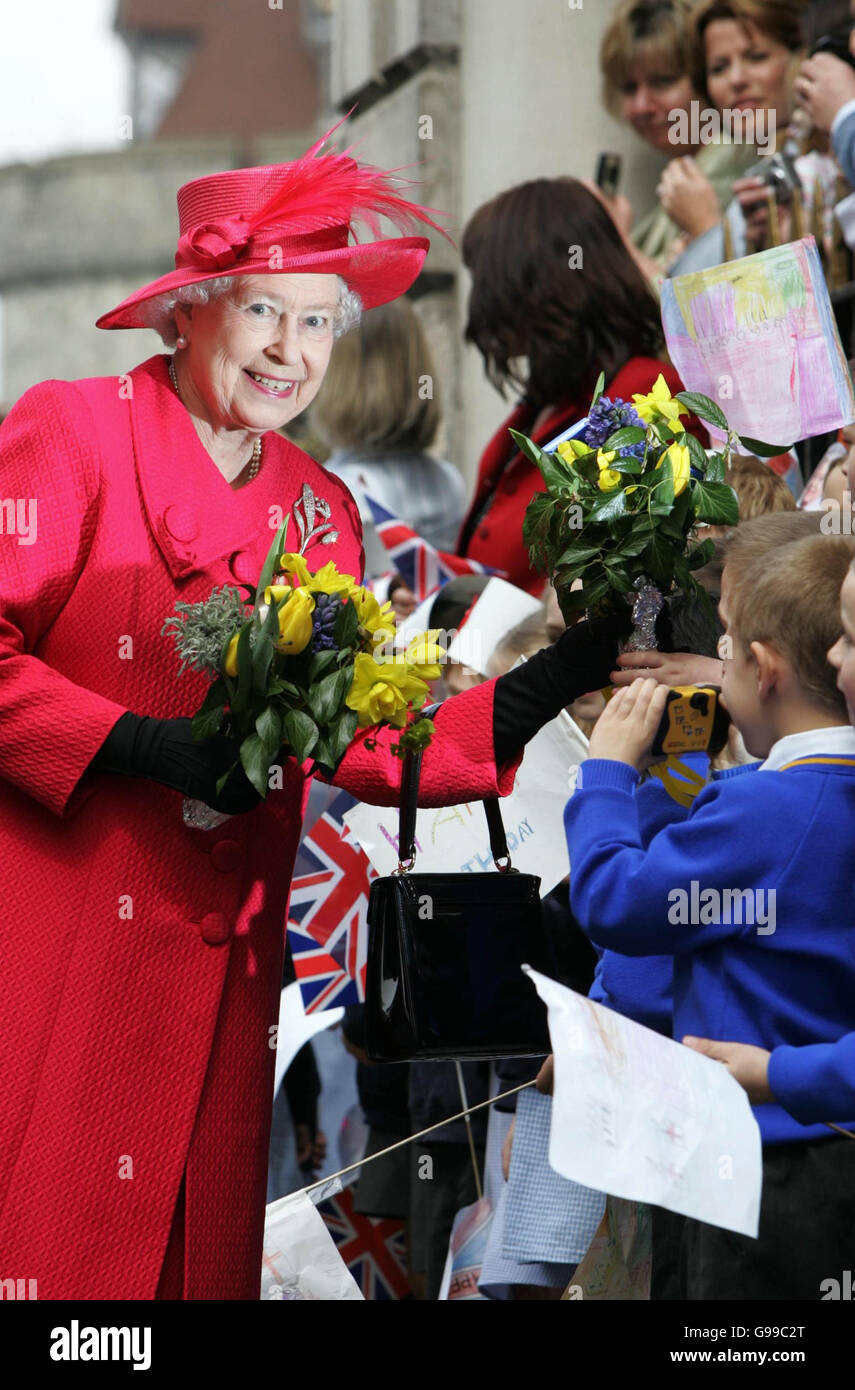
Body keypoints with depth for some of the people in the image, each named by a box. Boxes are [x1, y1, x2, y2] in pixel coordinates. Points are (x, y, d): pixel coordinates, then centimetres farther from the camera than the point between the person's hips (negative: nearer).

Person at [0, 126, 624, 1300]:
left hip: (216, 954, 6)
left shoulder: (320, 512, 16)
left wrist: (550, 686, 4)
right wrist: (141, 746, -18)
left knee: (195, 1242, 3)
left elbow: (356, 745, 13)